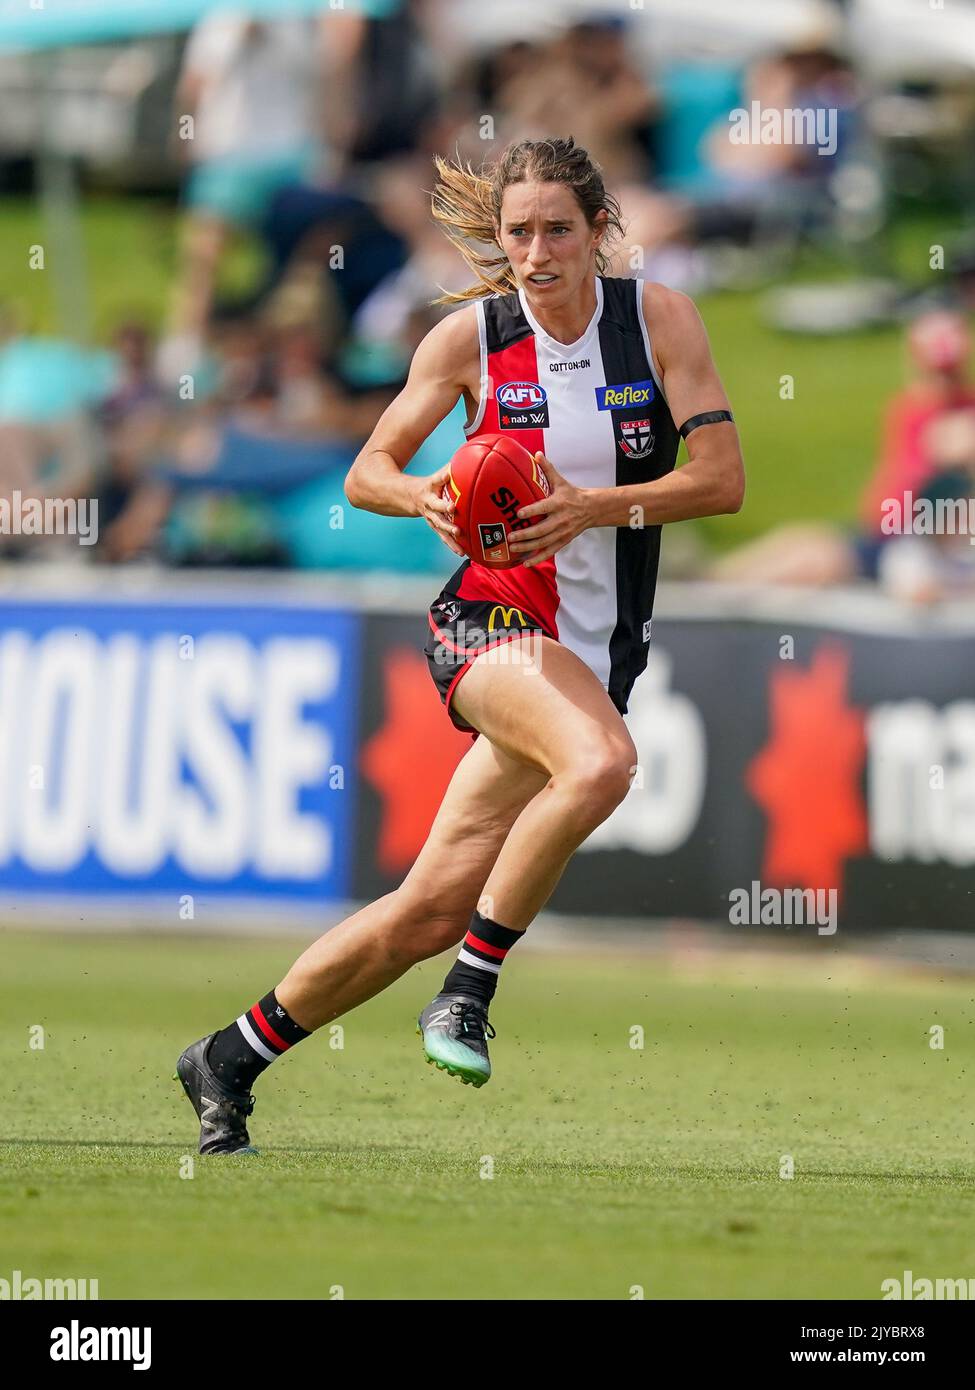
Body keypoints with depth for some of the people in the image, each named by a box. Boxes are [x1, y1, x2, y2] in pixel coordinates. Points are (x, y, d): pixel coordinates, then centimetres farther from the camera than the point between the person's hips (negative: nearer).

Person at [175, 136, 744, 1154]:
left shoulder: (658, 319, -2)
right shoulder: (471, 336, -3)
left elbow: (722, 478, -6)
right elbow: (367, 471, 5)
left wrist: (590, 506, -21)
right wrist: (425, 497, -18)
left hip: (600, 651, 3)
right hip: (488, 622, -3)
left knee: (431, 910, 1)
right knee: (600, 764, -36)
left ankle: (234, 1059, 18)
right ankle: (467, 993, -20)